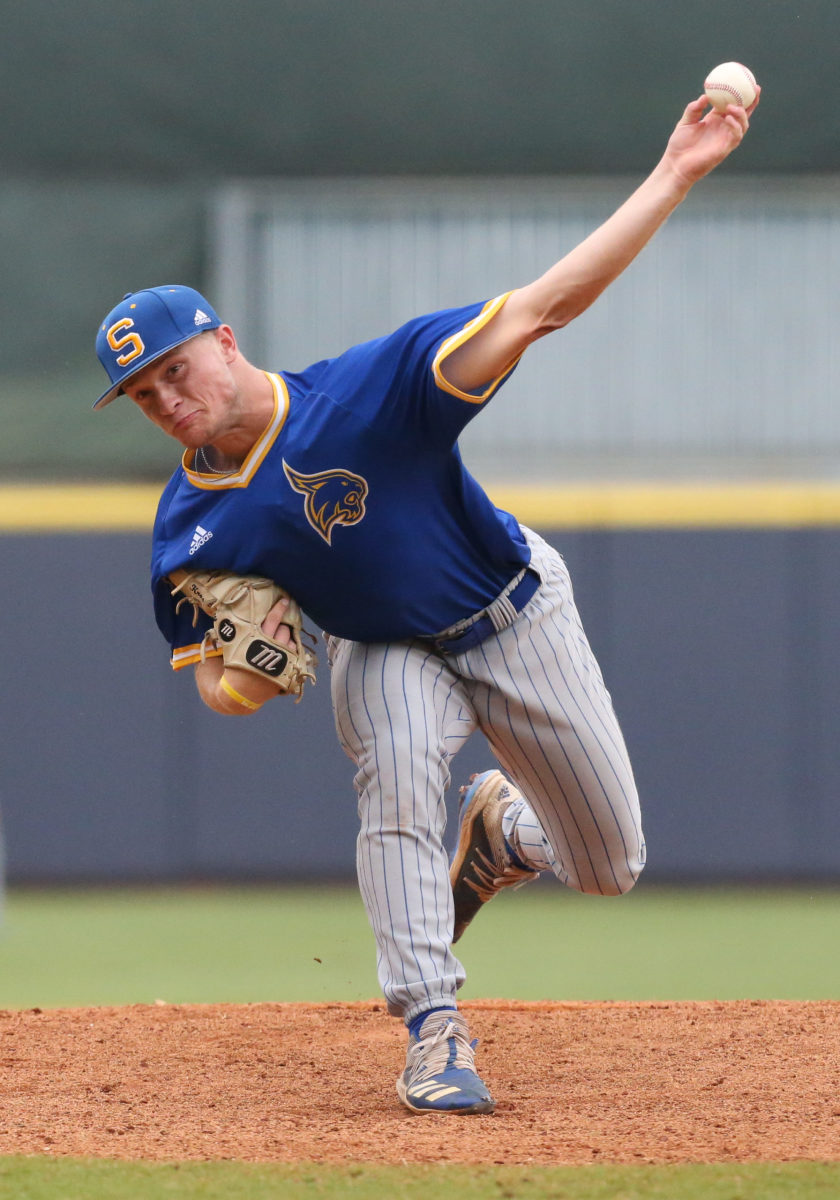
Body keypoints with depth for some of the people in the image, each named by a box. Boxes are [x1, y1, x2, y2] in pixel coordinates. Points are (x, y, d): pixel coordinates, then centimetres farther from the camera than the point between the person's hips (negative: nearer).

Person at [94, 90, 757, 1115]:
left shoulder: (368, 388, -32)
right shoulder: (188, 534, -18)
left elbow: (539, 308, -36)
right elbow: (214, 680, -2)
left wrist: (673, 178, -44)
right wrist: (241, 675, -29)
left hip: (516, 612, -1)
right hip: (386, 650, 1)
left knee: (611, 866, 3)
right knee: (397, 782, -32)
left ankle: (499, 826, 37)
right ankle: (435, 1031, -23)